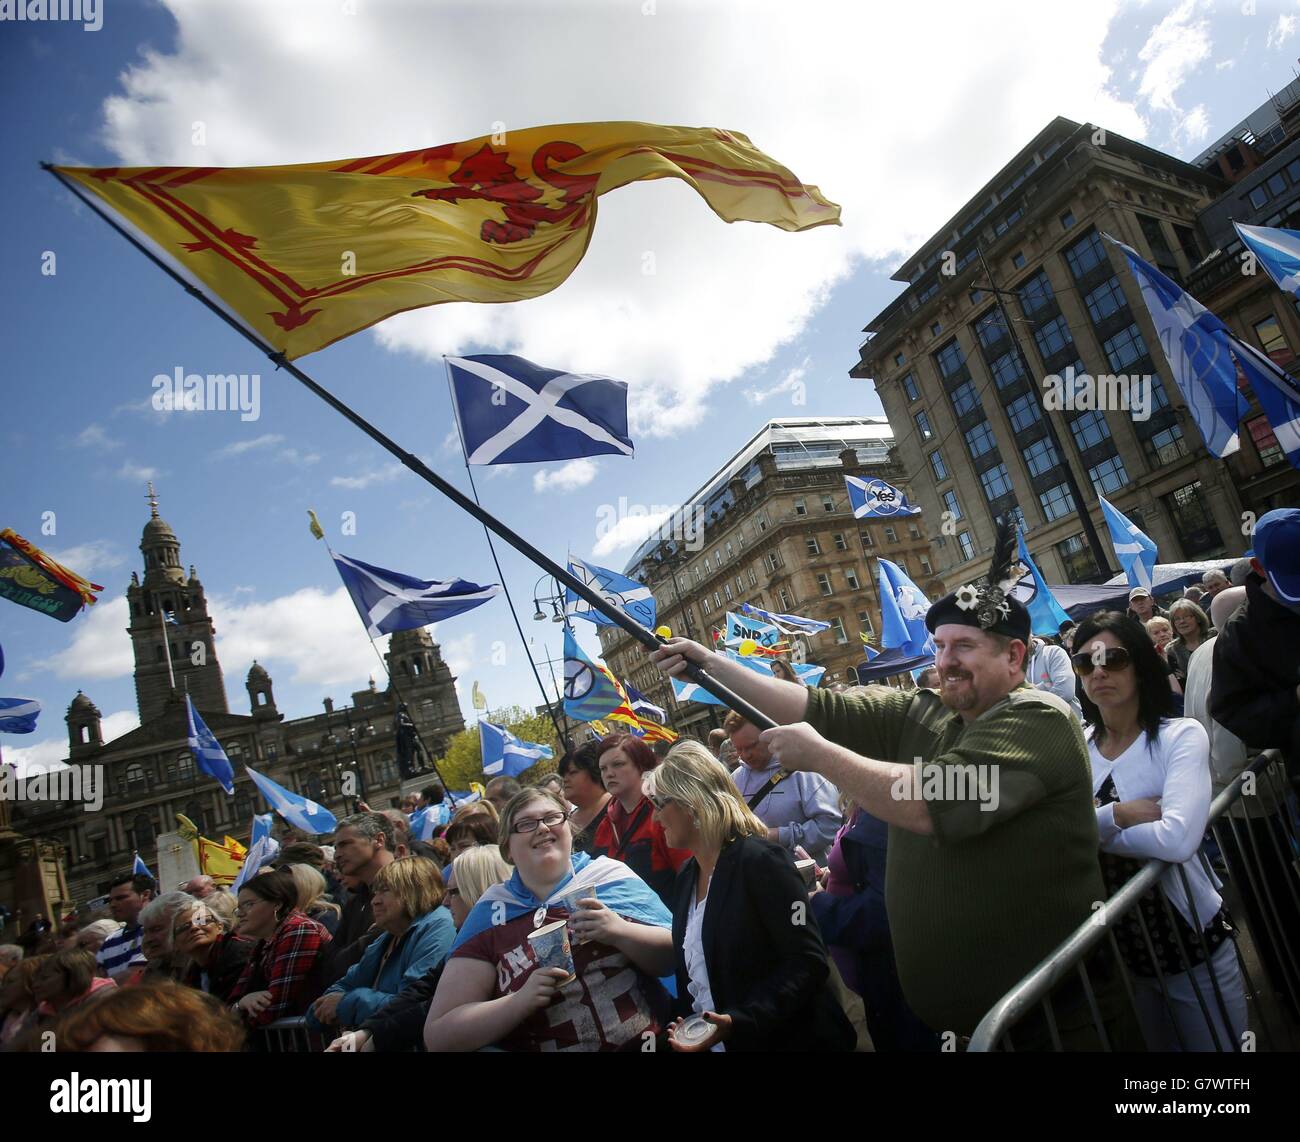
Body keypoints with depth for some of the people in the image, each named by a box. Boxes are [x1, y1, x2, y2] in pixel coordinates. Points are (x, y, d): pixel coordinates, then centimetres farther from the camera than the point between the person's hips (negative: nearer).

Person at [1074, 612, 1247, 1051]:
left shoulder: (1180, 735, -15)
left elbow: (1178, 838, -30)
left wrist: (1090, 832, -18)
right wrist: (1115, 815, -24)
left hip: (1190, 945, -4)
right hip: (1115, 950, 4)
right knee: (1153, 1045, 23)